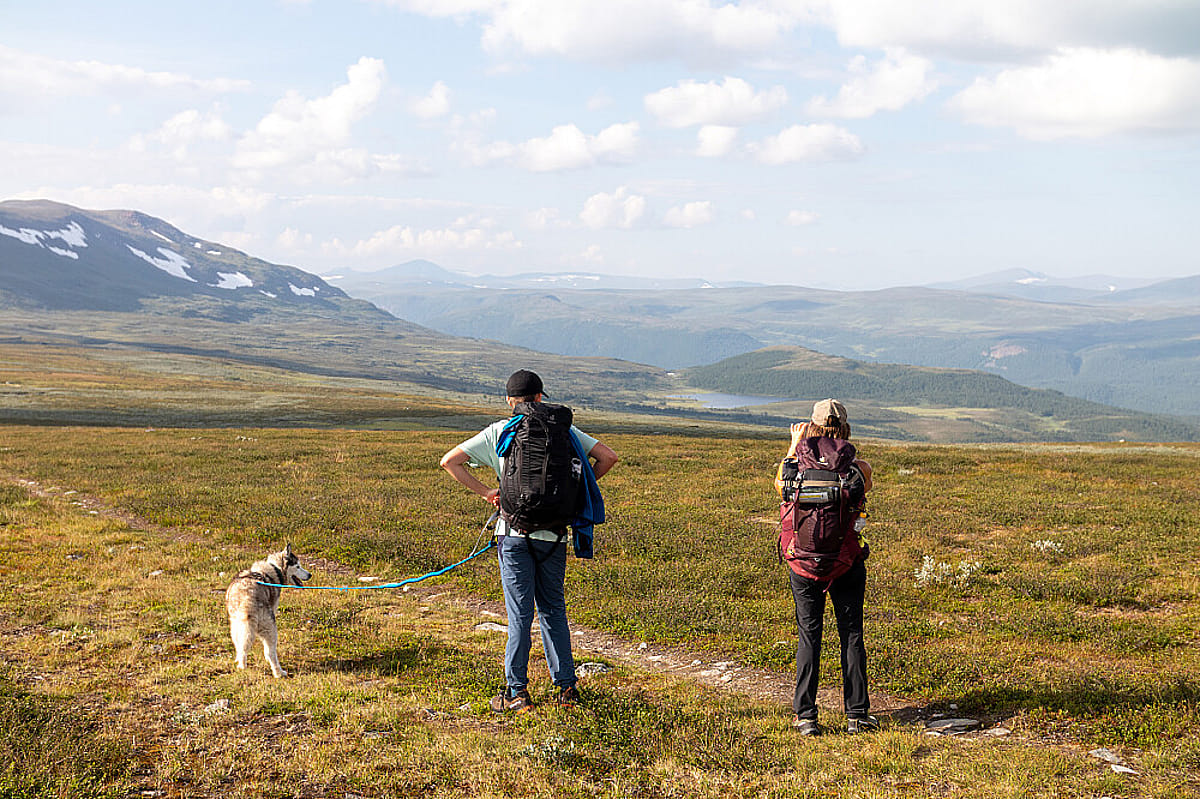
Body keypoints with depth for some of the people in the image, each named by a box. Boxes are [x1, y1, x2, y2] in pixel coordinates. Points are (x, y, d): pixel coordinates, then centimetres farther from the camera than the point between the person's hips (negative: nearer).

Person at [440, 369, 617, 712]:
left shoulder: (498, 432, 2)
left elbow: (449, 461, 0)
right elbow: (608, 457, 2)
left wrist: (485, 492, 2)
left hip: (515, 533, -1)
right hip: (554, 534, 1)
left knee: (520, 614, 2)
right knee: (553, 610, 13)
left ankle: (517, 691, 5)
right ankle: (566, 687, 15)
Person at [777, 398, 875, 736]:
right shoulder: (859, 469, -11)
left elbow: (781, 483, 13)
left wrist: (795, 445, 17)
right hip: (847, 565, 0)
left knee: (808, 637, 9)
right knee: (852, 636, 11)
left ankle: (805, 716, 9)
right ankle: (857, 715, 14)